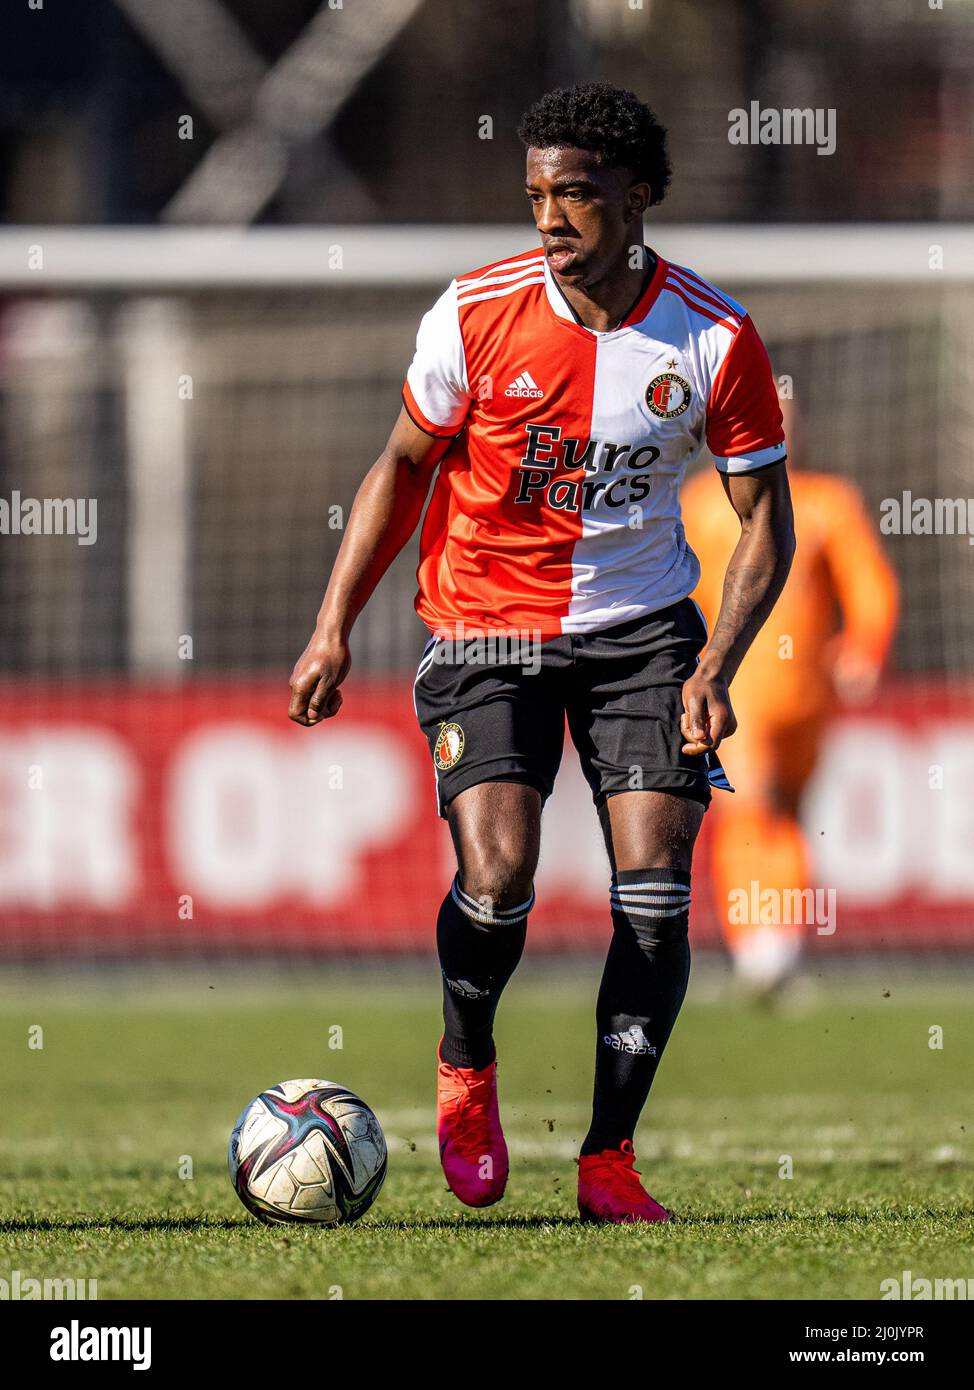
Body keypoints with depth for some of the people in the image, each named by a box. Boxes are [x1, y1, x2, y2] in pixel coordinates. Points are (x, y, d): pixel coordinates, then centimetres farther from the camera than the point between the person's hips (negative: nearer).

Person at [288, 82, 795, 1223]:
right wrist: (334, 627, -2)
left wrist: (714, 672, -16)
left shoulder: (714, 339, -12)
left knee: (655, 892, -10)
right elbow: (404, 464, 4)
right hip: (484, 622, -1)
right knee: (497, 877, -19)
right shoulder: (476, 313, -12)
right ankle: (466, 1067, 12)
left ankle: (609, 1159, 3)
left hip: (641, 623, 1)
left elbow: (764, 521, -2)